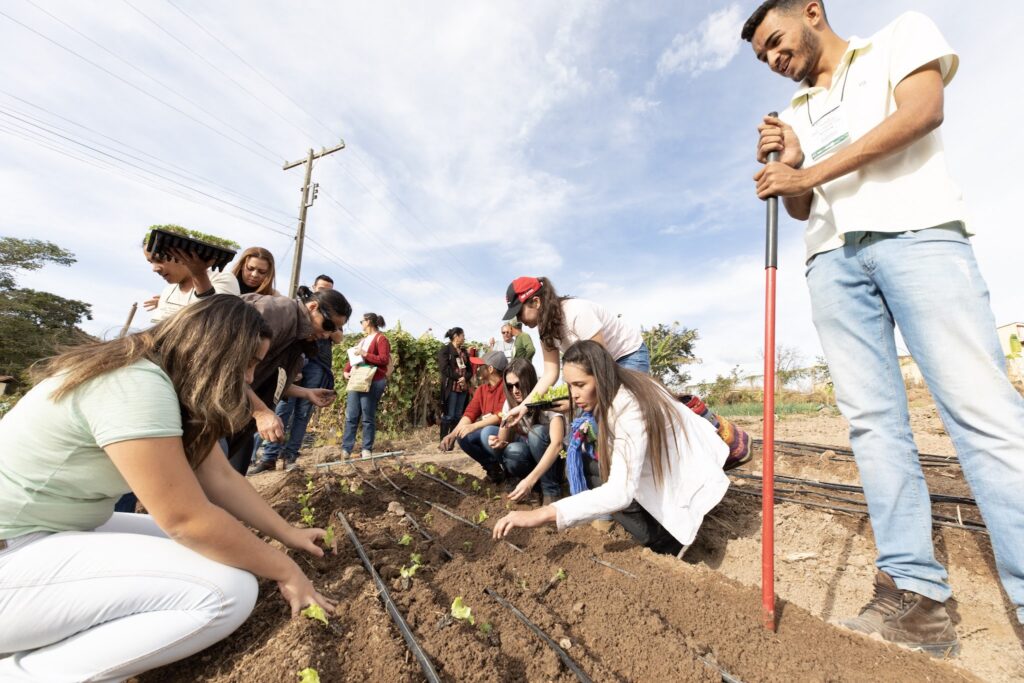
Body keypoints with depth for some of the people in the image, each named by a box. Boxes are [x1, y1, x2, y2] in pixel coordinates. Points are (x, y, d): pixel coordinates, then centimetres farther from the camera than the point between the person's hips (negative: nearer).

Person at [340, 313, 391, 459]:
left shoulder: (381, 339, -4)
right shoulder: (364, 339, 24)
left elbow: (384, 360, -16)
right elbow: (353, 357, 25)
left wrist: (365, 354, -18)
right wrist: (346, 370, 9)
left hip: (373, 382, -8)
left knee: (368, 417, -2)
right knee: (350, 416, 3)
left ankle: (367, 449, 5)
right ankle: (346, 449, 5)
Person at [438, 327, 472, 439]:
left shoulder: (464, 351, 18)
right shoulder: (445, 350, -2)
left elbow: (470, 369, 14)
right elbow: (444, 368, -13)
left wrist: (465, 378, -7)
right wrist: (458, 377, -12)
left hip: (463, 387, 6)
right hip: (450, 387, -6)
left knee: (458, 416, 8)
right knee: (449, 415, -5)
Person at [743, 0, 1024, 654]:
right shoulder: (795, 114, 29)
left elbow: (923, 111, -2)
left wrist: (810, 171, -7)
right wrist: (787, 164, 5)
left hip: (915, 232, -3)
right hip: (833, 258, 4)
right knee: (872, 420, -5)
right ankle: (915, 592, -1)